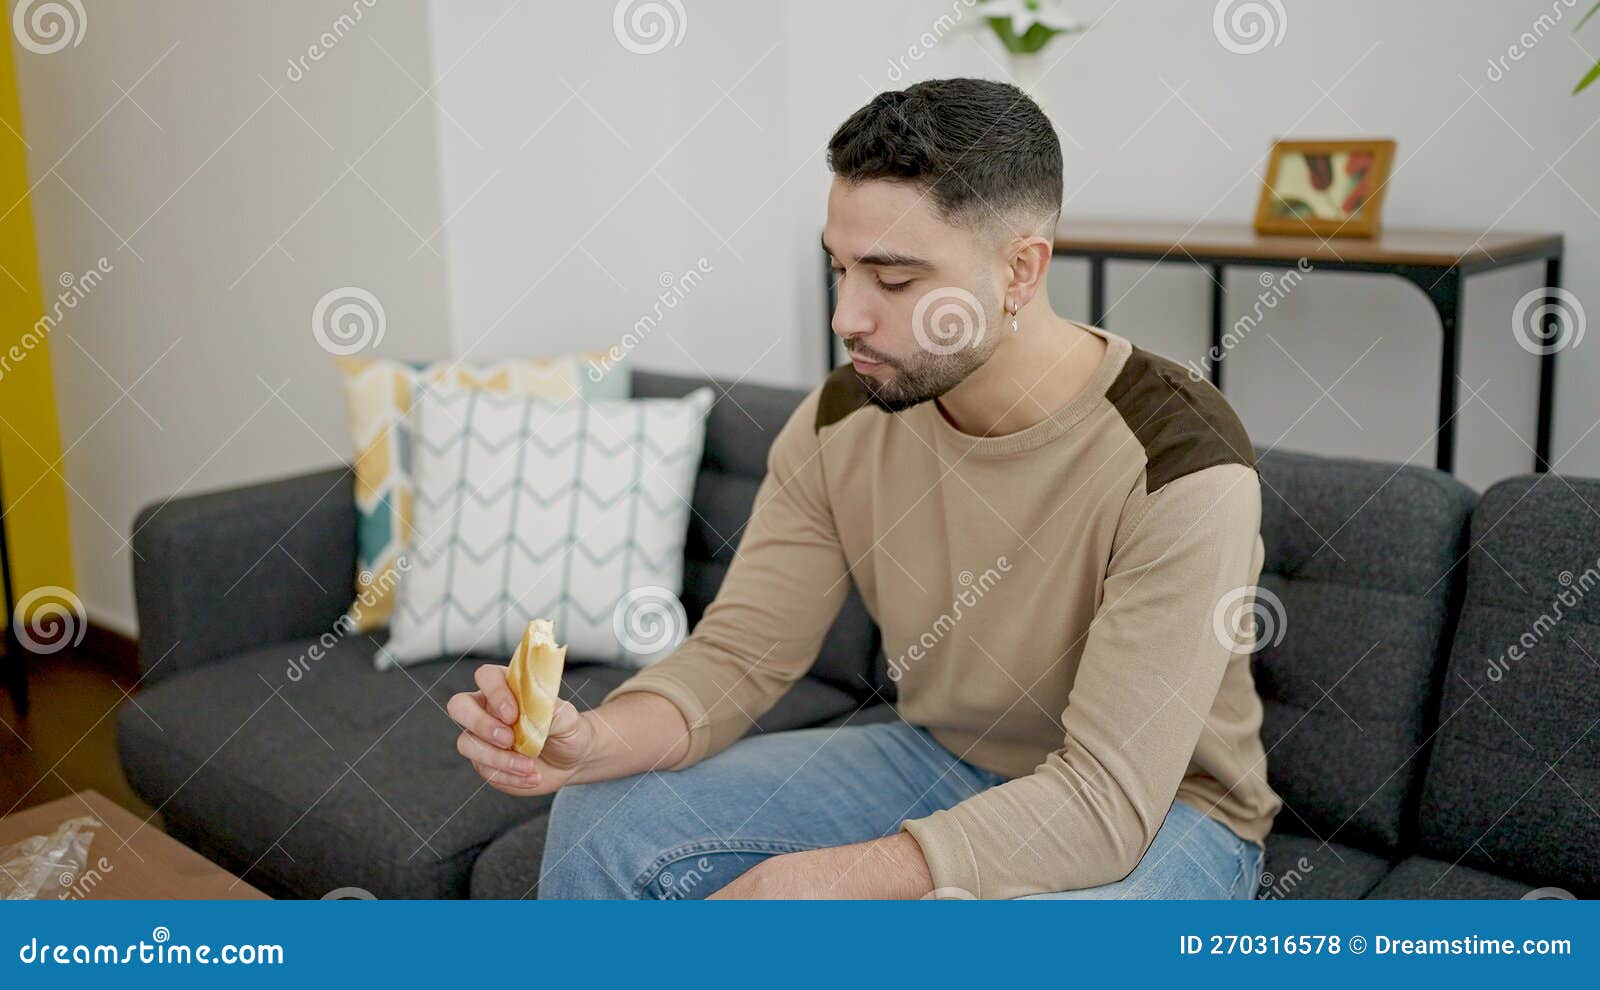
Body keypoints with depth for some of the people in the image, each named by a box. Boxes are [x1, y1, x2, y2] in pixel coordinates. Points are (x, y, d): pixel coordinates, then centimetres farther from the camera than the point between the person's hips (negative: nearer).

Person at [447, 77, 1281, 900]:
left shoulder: (1179, 462, -27)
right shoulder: (841, 422, -10)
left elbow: (1111, 799, -30)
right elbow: (736, 654, -8)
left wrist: (815, 881, -35)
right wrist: (590, 741, -30)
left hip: (1161, 805, -4)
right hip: (938, 760, 5)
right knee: (603, 819, -7)